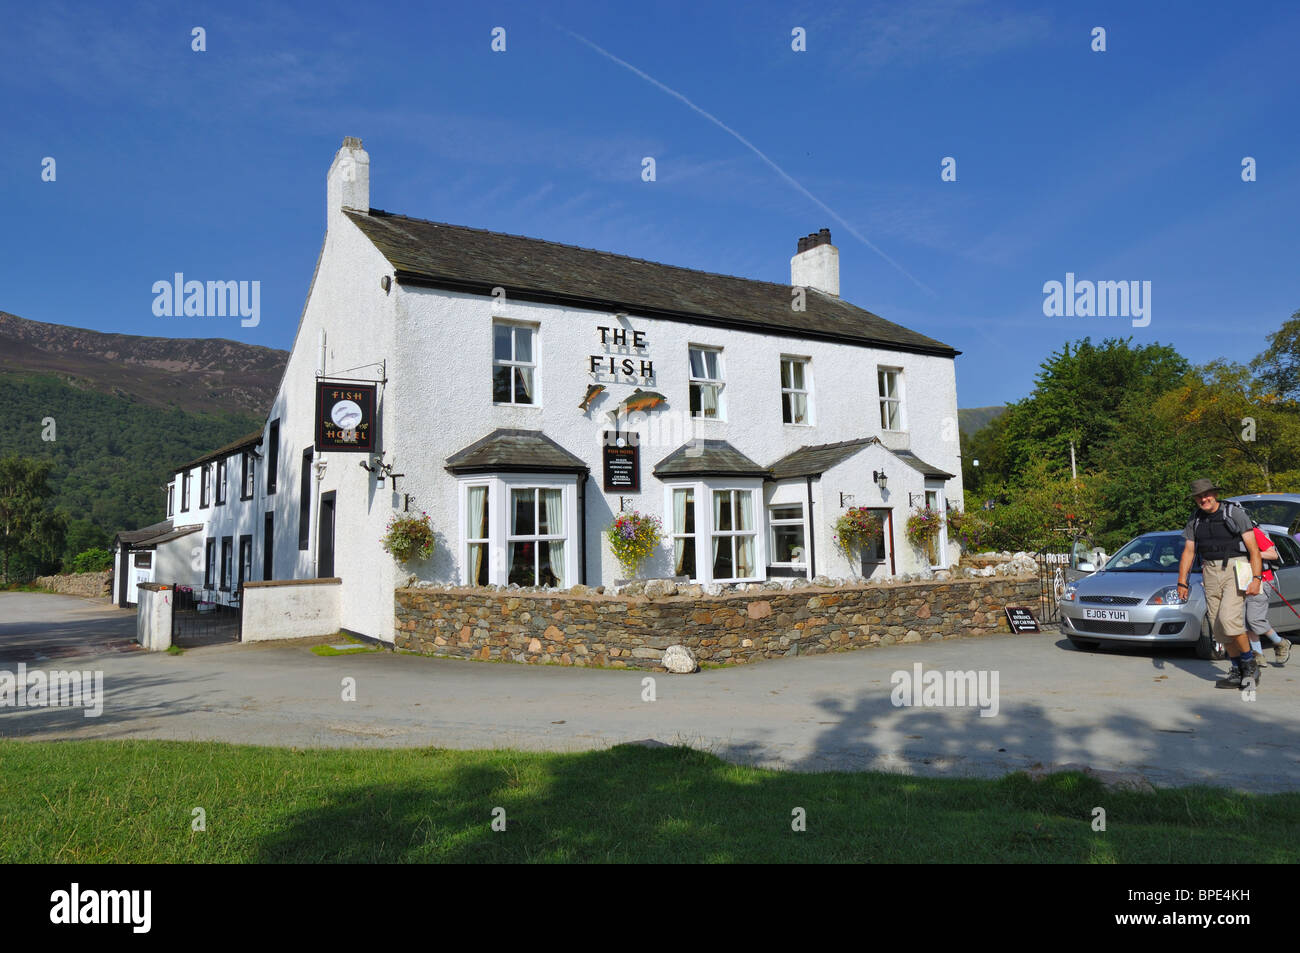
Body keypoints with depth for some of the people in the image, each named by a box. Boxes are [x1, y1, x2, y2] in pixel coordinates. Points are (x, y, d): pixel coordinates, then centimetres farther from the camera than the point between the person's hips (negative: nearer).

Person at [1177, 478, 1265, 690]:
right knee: (1218, 627, 4)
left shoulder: (1235, 513, -6)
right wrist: (1182, 582, 4)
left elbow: (1253, 549, -8)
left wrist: (1256, 579, -17)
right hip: (1210, 572, 5)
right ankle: (1238, 672, 17)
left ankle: (1250, 663, 0)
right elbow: (1188, 552, 11)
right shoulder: (1195, 520, 9)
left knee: (1229, 618, -20)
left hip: (1235, 569, -5)